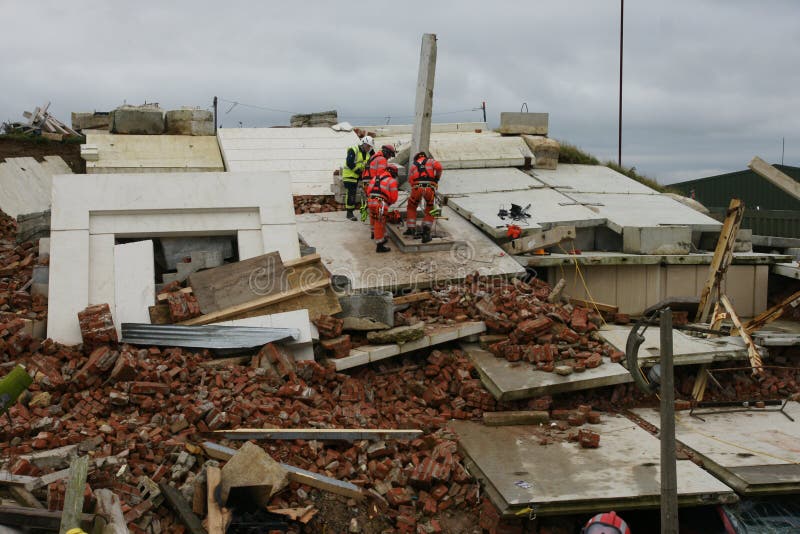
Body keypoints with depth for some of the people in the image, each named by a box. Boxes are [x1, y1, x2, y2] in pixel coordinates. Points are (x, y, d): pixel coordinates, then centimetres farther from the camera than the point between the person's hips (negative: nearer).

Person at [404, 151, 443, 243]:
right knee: (430, 211, 15)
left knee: (411, 208, 24)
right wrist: (437, 178, 12)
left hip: (417, 188, 1)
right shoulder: (430, 161, 20)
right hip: (430, 188, -1)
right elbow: (438, 167, -2)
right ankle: (426, 230, 3)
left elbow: (410, 180, 17)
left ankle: (411, 229, 19)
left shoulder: (413, 165, 26)